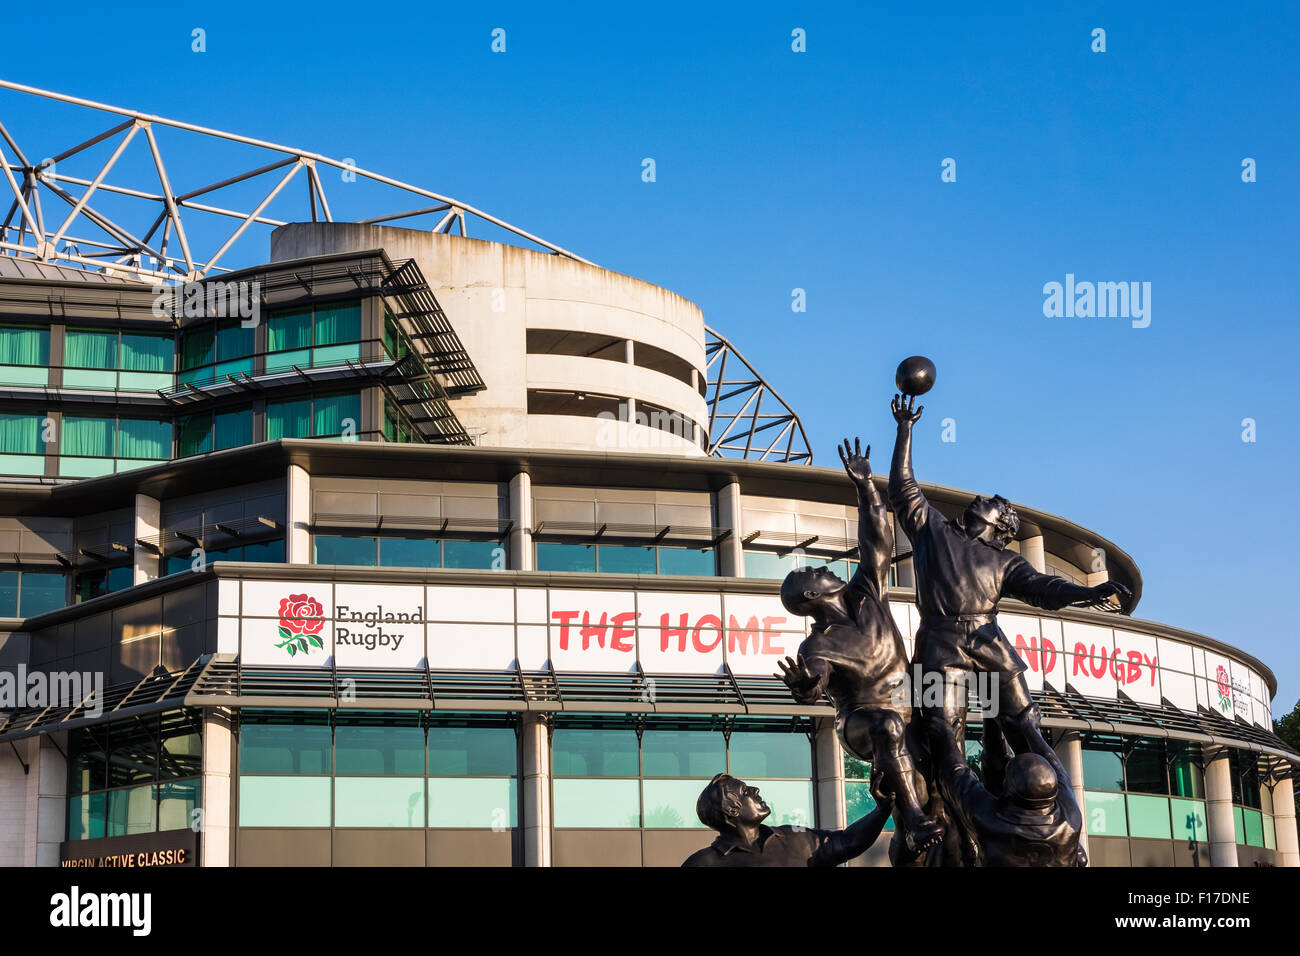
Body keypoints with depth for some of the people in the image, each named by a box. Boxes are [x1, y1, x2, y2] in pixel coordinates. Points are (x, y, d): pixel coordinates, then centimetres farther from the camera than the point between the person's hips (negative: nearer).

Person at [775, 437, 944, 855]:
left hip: (908, 714, 7)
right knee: (889, 726, -39)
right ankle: (913, 820, -49)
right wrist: (803, 684, -52)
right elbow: (812, 689, -27)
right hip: (862, 722, -7)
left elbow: (876, 544, 4)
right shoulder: (816, 647, -10)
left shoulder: (865, 595, 4)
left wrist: (864, 486, -1)